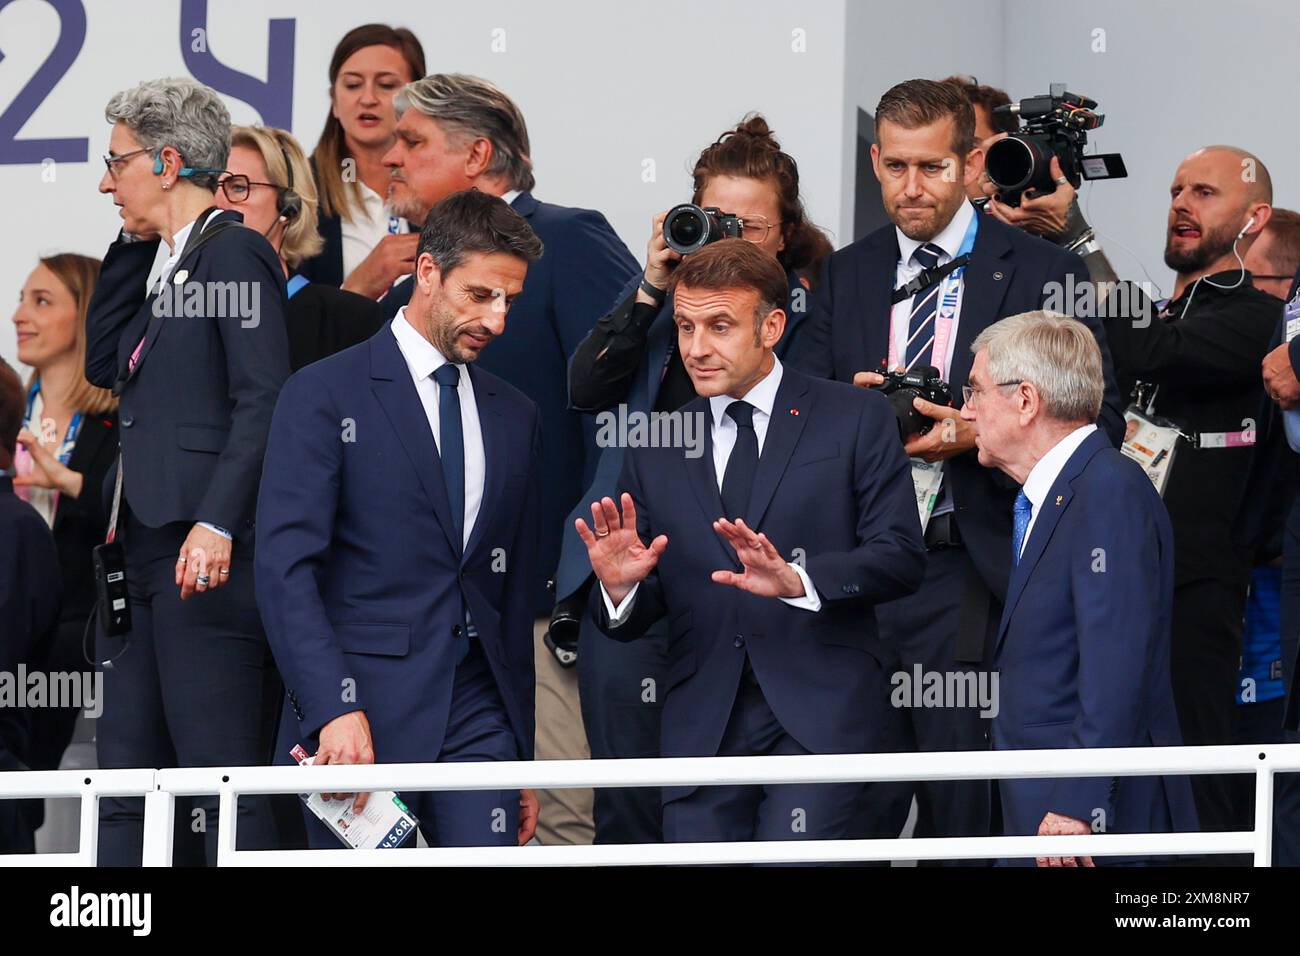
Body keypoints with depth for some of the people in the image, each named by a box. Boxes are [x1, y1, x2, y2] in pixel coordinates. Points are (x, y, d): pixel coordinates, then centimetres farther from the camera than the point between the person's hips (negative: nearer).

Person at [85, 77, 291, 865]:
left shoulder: (235, 252, -8)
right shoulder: (167, 264, 20)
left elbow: (262, 401, -16)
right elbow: (104, 363, 18)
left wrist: (217, 524, -25)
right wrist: (133, 248, 13)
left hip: (203, 557, -10)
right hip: (145, 555, 10)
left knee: (221, 769, -11)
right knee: (126, 785, 8)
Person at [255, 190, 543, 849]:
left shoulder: (513, 417, 18)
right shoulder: (324, 394, 0)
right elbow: (285, 566, -10)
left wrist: (523, 754, 17)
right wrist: (335, 708, -21)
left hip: (478, 719, 4)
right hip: (362, 720, -4)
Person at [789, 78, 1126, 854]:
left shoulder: (1042, 273, 0)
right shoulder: (846, 275, 13)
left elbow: (1100, 422, -4)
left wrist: (978, 434, -17)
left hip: (972, 579, -3)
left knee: (965, 808, -3)